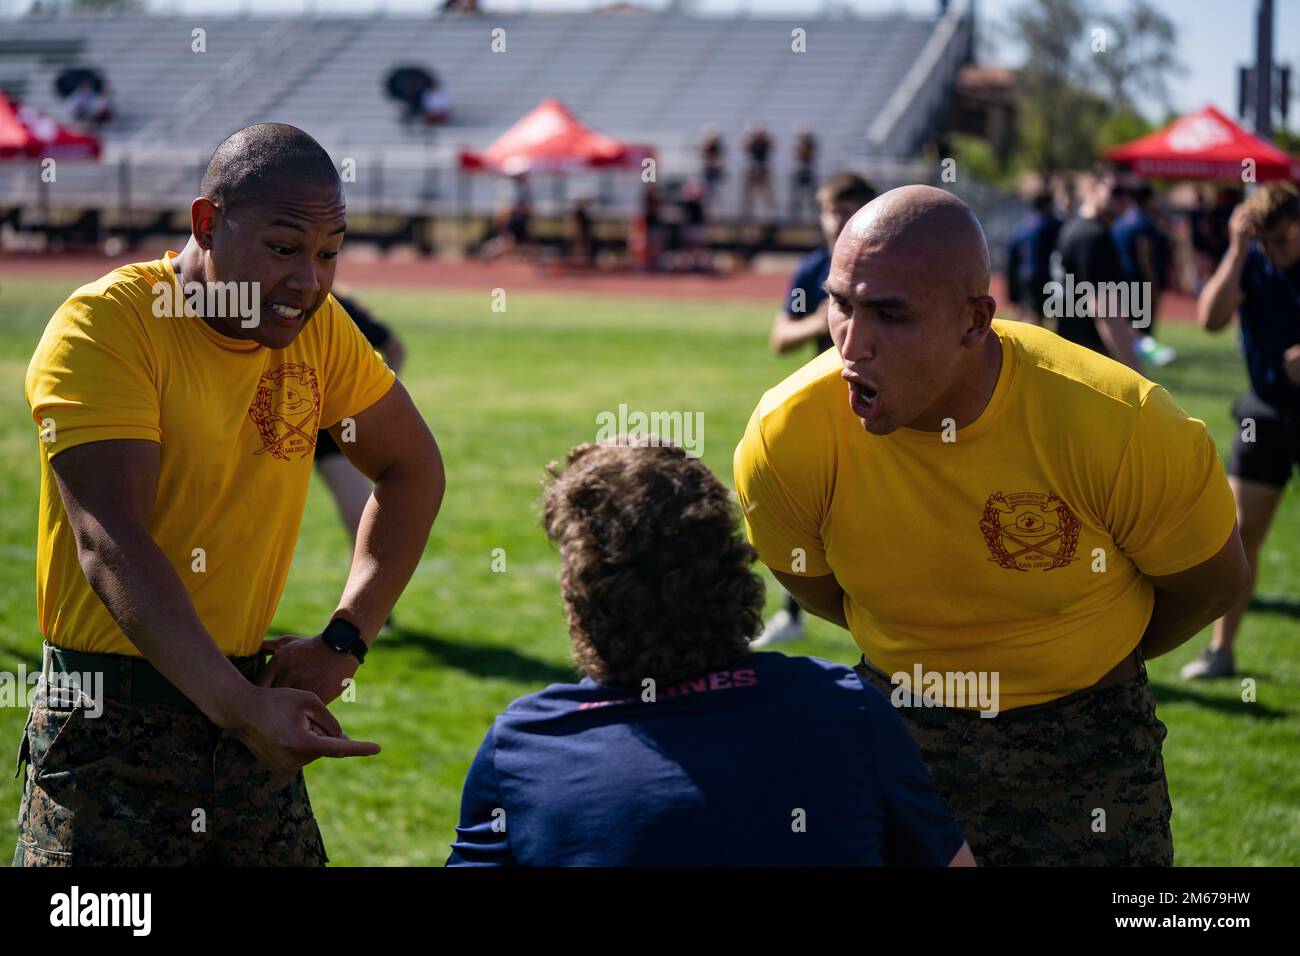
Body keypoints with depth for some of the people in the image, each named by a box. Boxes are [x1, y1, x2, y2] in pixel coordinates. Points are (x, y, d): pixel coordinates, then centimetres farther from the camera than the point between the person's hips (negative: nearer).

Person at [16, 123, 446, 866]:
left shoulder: (318, 327, 4)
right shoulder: (104, 324, -14)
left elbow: (413, 470, 14)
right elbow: (112, 545, -23)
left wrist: (344, 642, 0)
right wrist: (243, 709, -34)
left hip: (251, 700, 6)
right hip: (113, 717, -5)